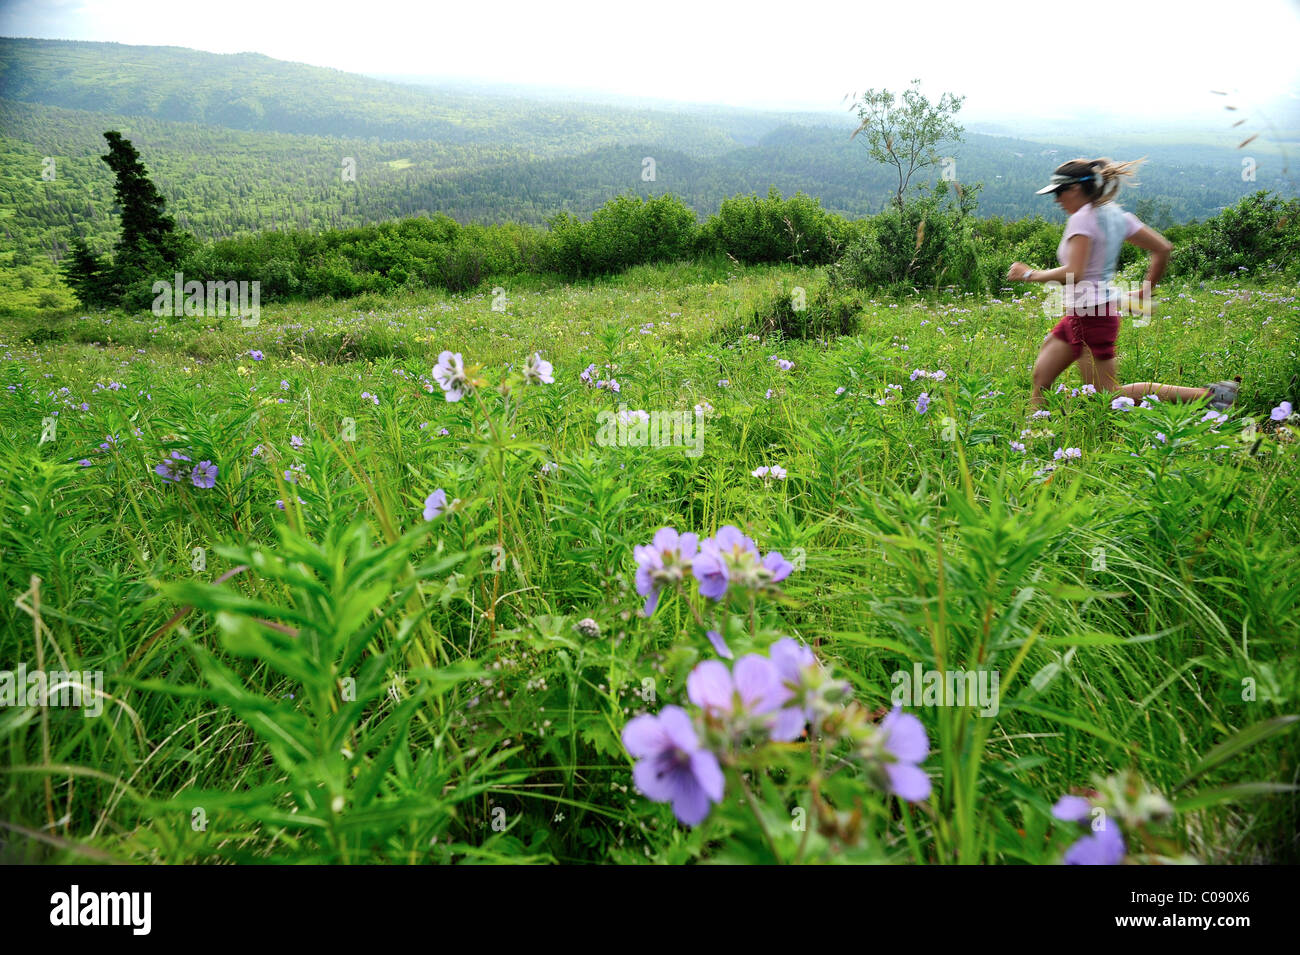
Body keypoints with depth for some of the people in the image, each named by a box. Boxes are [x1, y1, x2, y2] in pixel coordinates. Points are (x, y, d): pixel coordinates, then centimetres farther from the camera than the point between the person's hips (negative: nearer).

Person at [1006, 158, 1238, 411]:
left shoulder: (1081, 219, -17)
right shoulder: (1114, 214, 9)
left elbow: (1073, 274, -27)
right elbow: (1162, 248, 12)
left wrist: (1031, 274, -16)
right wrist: (1146, 291, 19)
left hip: (1091, 317, -10)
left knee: (1109, 395, -2)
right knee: (1040, 377, 11)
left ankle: (1207, 394, -2)